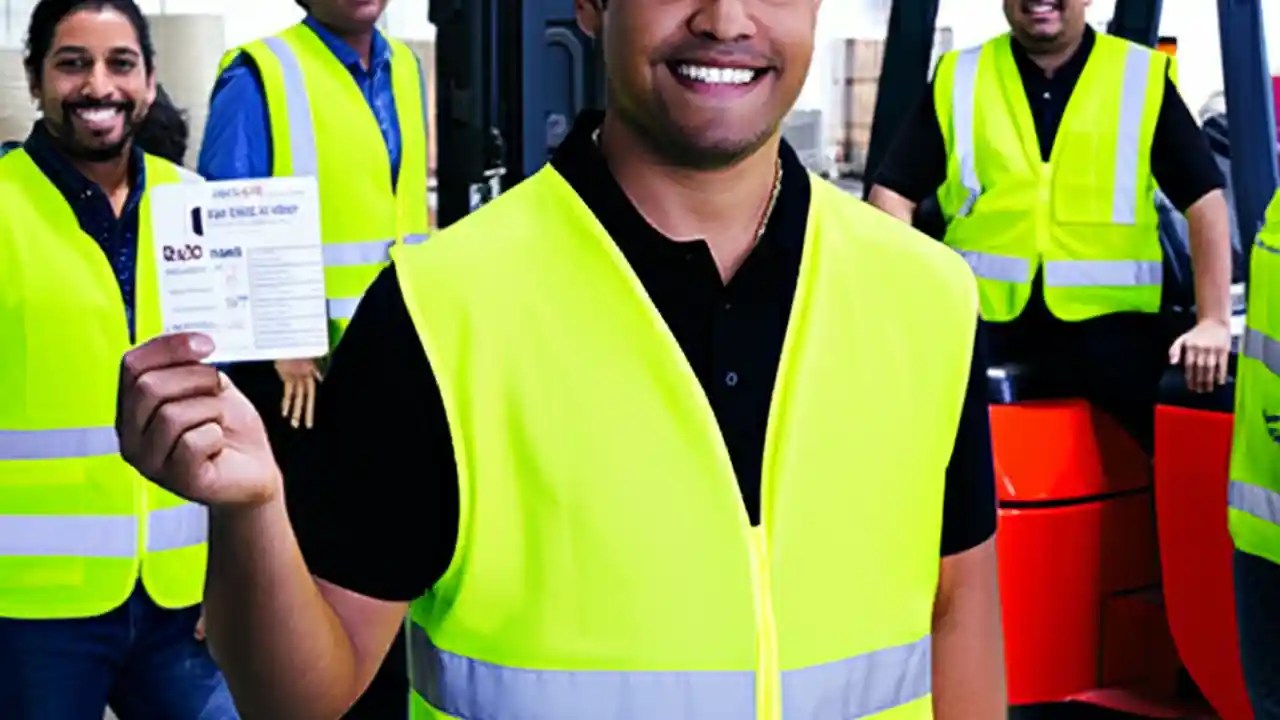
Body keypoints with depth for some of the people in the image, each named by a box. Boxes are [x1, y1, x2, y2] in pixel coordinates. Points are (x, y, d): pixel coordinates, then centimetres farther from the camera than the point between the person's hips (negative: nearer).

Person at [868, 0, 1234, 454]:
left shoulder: (1144, 79, 7)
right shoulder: (956, 79, 9)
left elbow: (1204, 200, 6)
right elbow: (893, 192, 7)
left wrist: (1213, 321, -4)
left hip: (1106, 318, 0)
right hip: (982, 315, 1)